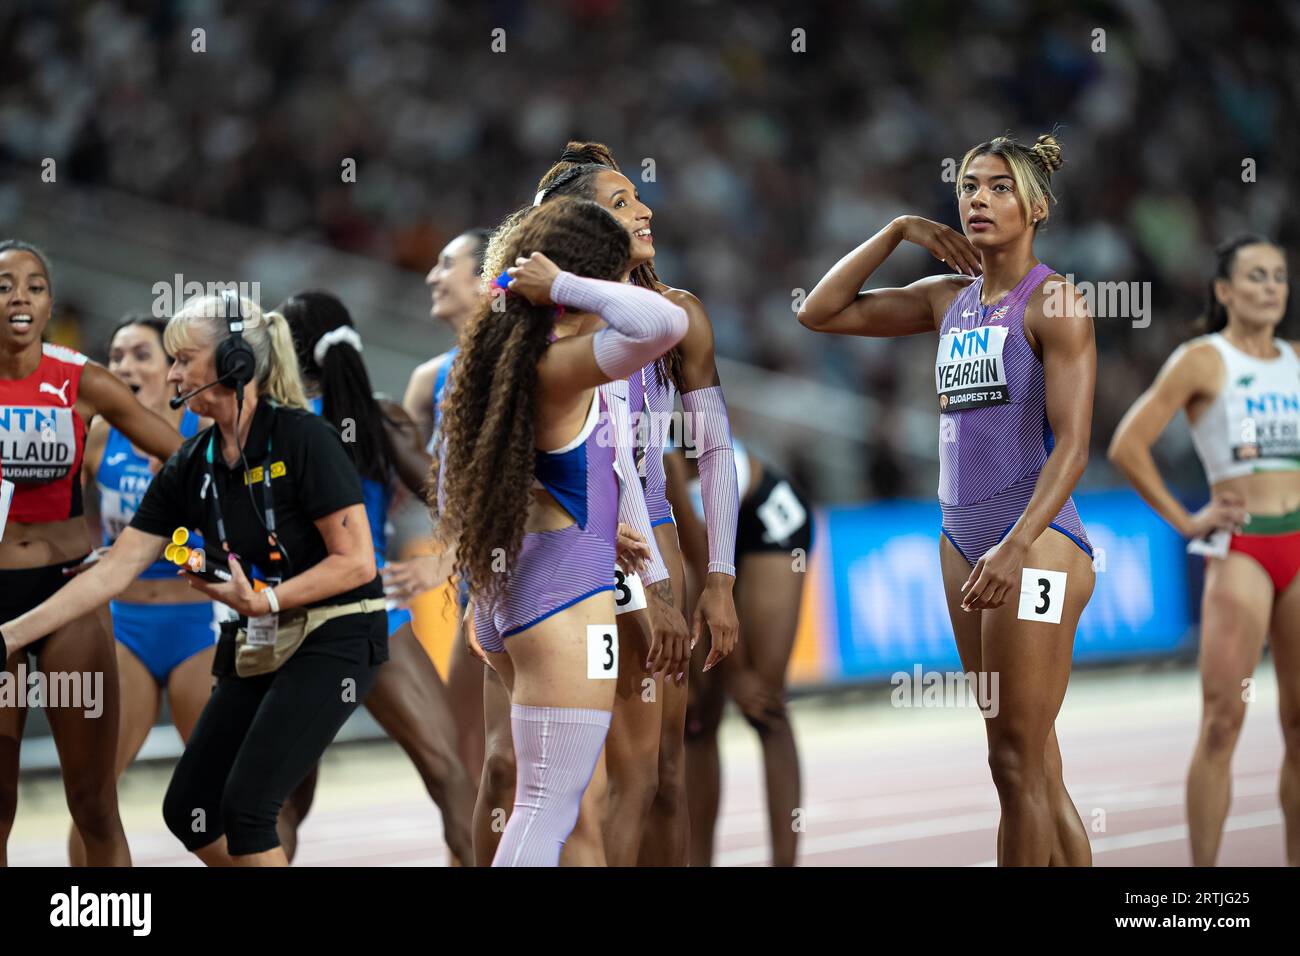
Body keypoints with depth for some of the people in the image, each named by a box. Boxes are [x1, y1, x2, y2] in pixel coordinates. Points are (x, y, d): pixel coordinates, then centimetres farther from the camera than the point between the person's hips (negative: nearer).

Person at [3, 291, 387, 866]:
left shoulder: (300, 437, -16)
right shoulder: (191, 467, 4)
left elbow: (356, 561, -16)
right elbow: (115, 570, 3)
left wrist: (264, 600, -25)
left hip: (333, 640, -8)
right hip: (256, 648, 8)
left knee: (245, 805, -18)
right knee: (187, 810, 6)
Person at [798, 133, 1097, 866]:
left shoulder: (1054, 303, -8)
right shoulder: (948, 299, 13)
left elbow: (1072, 443, -15)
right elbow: (820, 312, 16)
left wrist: (1016, 545, -26)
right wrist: (898, 231, 8)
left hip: (1037, 542, -7)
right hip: (964, 539, 7)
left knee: (1020, 761, -7)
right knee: (1035, 766, 9)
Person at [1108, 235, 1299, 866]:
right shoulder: (1202, 360, -2)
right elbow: (1127, 446, -8)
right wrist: (1184, 521, -6)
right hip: (1239, 548, -5)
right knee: (1223, 722, -9)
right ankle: (1203, 871, -7)